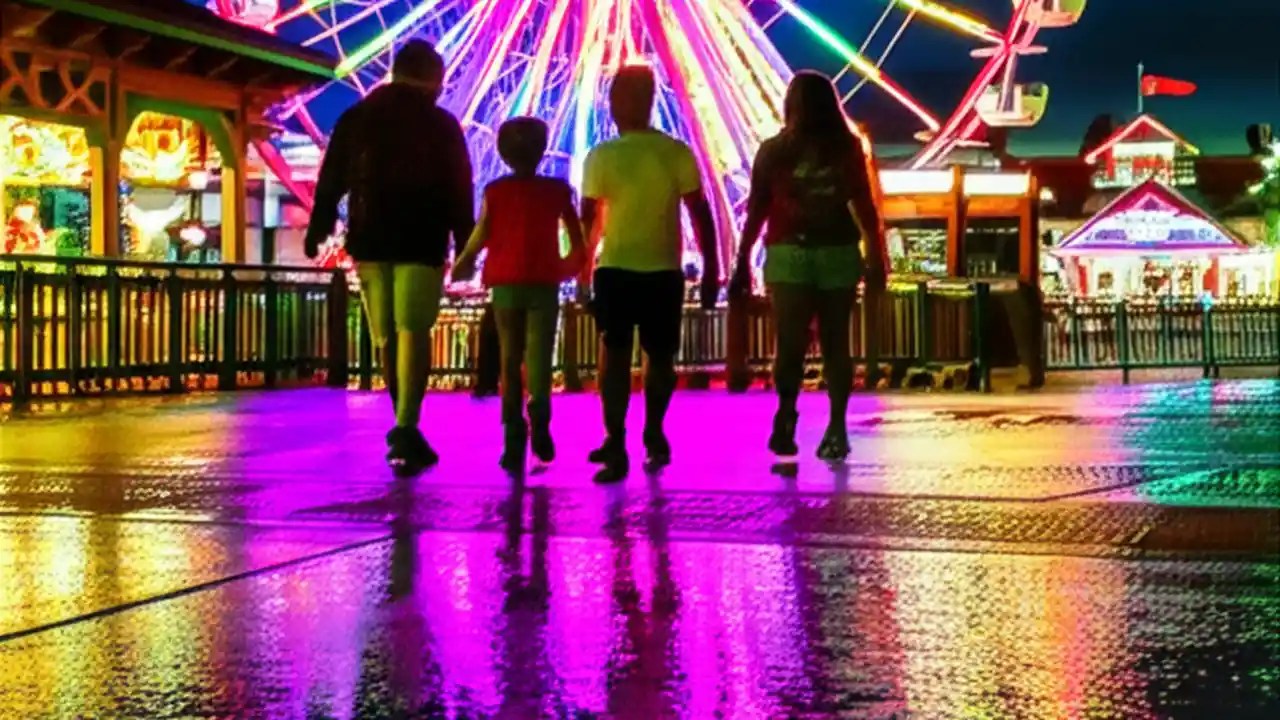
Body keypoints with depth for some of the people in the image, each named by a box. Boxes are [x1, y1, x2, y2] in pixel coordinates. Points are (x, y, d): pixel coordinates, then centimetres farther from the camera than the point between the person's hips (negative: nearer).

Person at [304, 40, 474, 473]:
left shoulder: (355, 119, 9)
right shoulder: (442, 125, 1)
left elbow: (331, 180, 9)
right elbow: (459, 191, -1)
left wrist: (318, 229, 16)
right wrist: (465, 244, 3)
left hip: (370, 242, 3)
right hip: (421, 243, -3)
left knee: (387, 337, 12)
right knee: (413, 333, -8)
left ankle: (406, 430, 23)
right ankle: (406, 430, -20)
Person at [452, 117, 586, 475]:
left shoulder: (494, 191, 3)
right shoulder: (557, 190, 4)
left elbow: (480, 236, -5)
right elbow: (577, 238, 6)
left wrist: (462, 265, 12)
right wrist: (572, 263, 26)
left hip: (506, 284, 1)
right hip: (543, 284, -1)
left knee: (510, 360, 8)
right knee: (538, 355, -4)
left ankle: (514, 437, 1)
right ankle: (538, 416, -29)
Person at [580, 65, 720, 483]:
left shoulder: (602, 155, -4)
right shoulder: (677, 153, -3)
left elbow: (589, 219, -1)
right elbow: (701, 214, -2)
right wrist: (711, 269, 5)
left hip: (615, 270, -1)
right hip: (664, 271, 1)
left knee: (616, 354, 2)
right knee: (660, 356, 16)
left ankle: (616, 443, -9)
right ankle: (653, 435, 30)